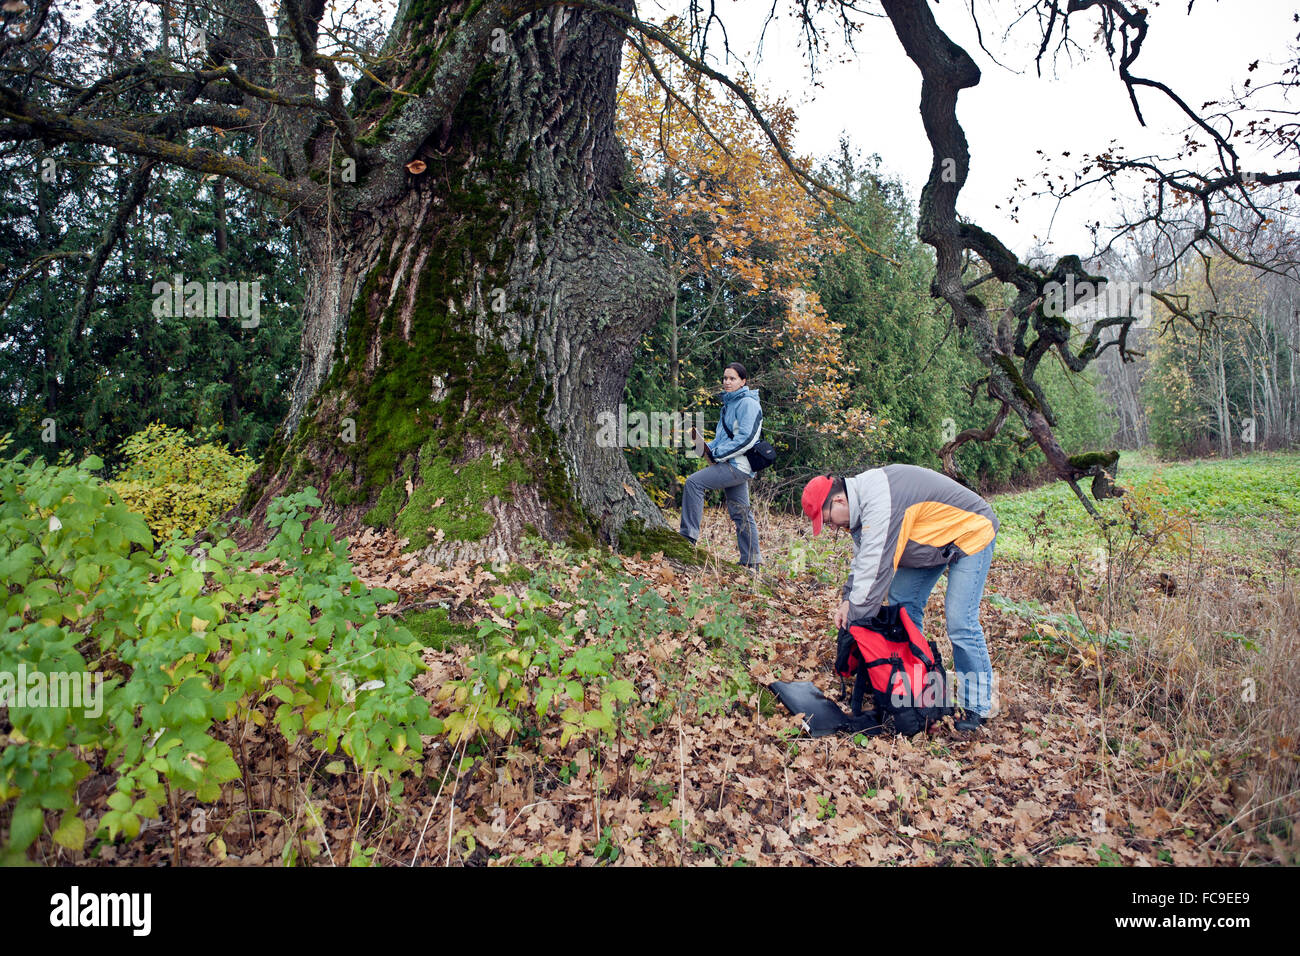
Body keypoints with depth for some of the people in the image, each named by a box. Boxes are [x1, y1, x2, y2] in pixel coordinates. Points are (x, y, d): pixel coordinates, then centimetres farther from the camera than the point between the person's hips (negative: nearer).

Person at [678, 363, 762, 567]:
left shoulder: (748, 403, -9)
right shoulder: (730, 403, 20)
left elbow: (746, 439, -19)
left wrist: (717, 453, -16)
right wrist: (710, 448, 7)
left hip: (738, 465, -10)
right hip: (736, 466, 10)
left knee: (694, 482, -17)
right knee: (740, 512, 10)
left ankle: (688, 534, -14)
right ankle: (750, 562, 15)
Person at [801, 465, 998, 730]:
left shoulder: (879, 502, -35)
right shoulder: (862, 500, -3)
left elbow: (875, 568, -35)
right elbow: (862, 558, 3)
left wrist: (854, 620, -28)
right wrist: (848, 599, -9)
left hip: (970, 532, -10)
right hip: (933, 541, 10)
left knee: (960, 622, -14)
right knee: (902, 602, 6)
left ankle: (976, 707, 1)